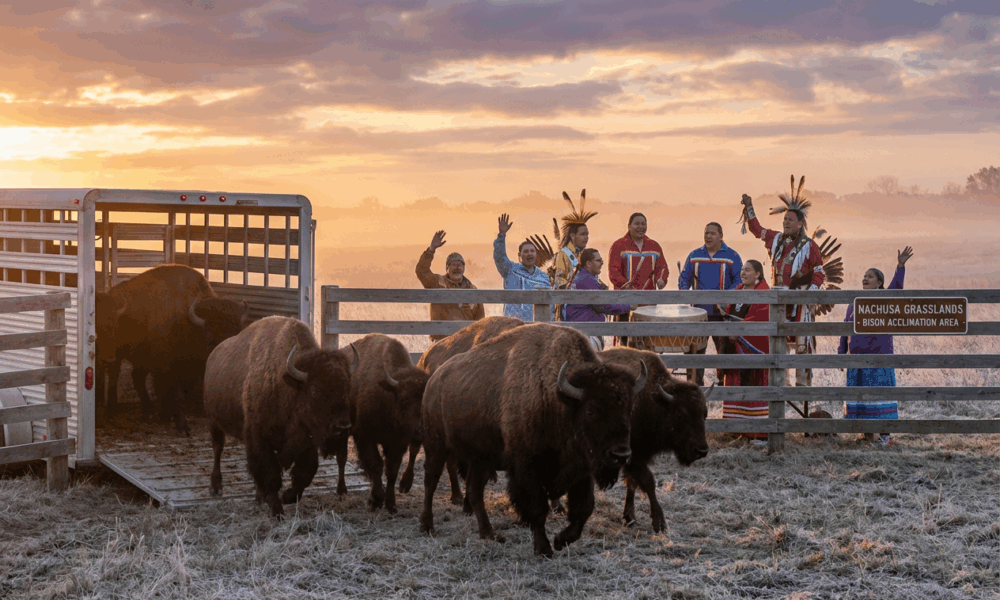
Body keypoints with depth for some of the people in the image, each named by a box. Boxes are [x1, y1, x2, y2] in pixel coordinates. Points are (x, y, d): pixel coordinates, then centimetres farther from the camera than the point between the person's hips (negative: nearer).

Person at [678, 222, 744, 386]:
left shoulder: (731, 256, 1)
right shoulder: (694, 255, 12)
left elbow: (739, 280, -2)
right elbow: (684, 277, 15)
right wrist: (683, 290, -7)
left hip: (722, 312, -3)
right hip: (699, 310, 3)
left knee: (724, 347, 2)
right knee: (697, 348, 3)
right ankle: (696, 381, 12)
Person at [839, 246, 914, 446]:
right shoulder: (854, 304, 13)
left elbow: (896, 287, -18)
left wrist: (900, 266, -32)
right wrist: (841, 352, 10)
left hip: (879, 356, -4)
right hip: (857, 356, 4)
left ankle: (885, 433, 0)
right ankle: (867, 432, 14)